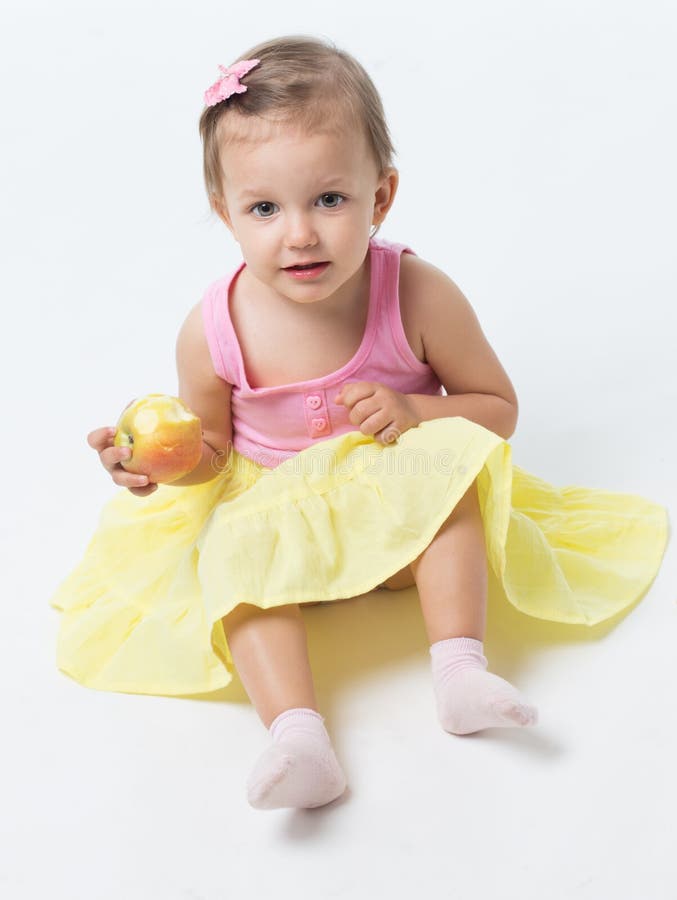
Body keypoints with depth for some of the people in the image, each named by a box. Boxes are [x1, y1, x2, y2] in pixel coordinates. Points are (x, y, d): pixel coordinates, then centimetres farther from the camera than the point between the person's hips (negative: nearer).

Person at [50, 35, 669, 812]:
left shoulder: (419, 298, -19)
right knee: (236, 553, -30)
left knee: (450, 462, -29)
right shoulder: (213, 331, -17)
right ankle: (298, 737, -38)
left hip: (399, 512, 0)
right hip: (275, 513, 1)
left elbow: (499, 409, -7)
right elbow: (213, 447, 0)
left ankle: (460, 669, -31)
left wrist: (415, 413, -26)